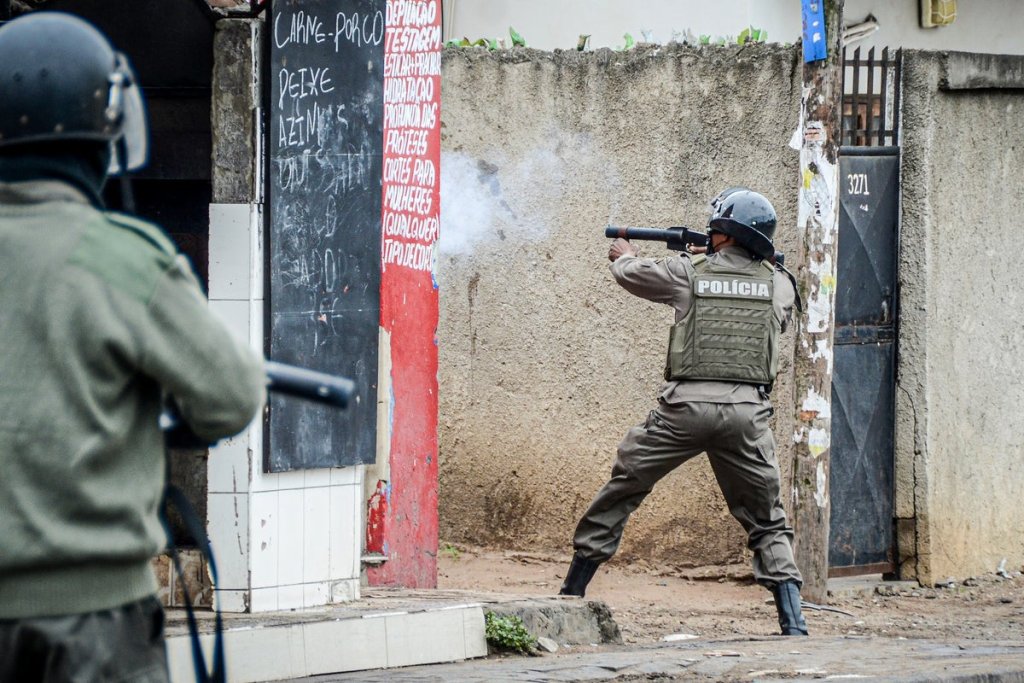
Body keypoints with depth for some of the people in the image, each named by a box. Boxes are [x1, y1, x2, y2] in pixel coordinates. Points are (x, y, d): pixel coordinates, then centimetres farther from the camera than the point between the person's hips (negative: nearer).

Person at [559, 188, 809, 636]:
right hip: (746, 412, 1)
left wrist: (624, 256, 46)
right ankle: (793, 622, -4)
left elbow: (631, 275, 20)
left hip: (685, 407, -1)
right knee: (766, 522, 10)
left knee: (619, 493, 15)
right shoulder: (778, 285, 7)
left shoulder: (688, 273, 3)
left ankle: (572, 593, 19)